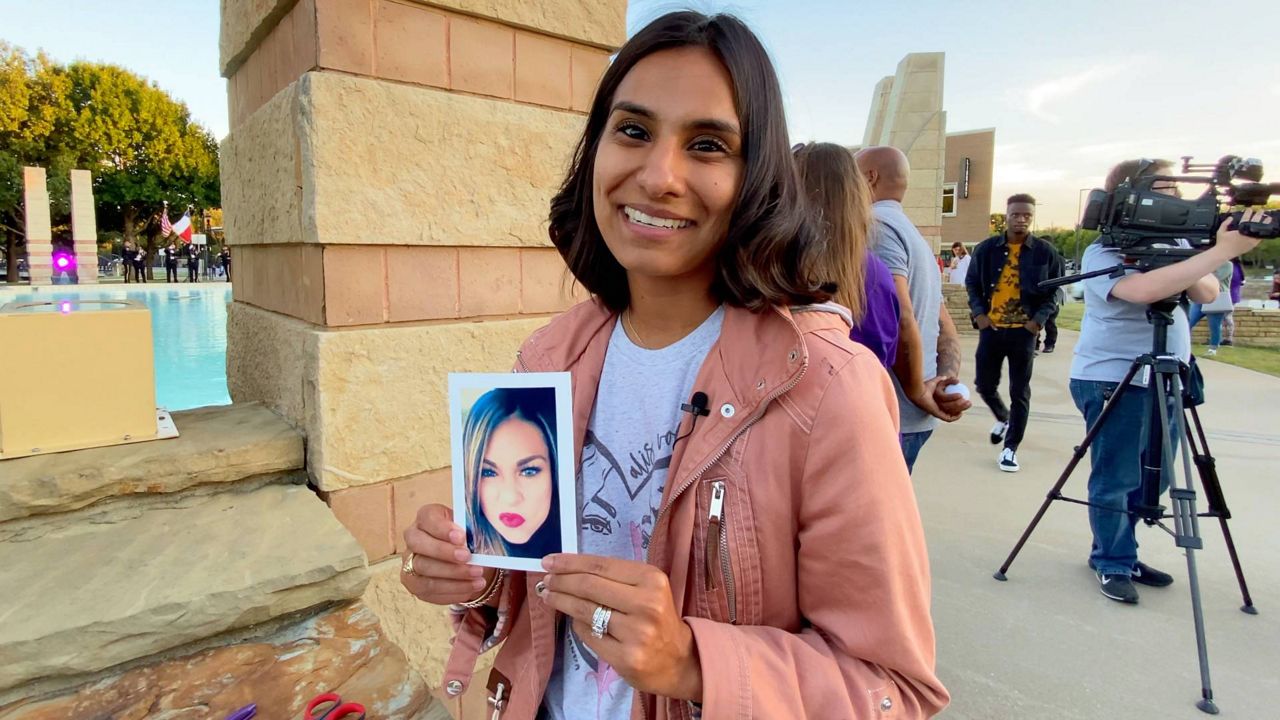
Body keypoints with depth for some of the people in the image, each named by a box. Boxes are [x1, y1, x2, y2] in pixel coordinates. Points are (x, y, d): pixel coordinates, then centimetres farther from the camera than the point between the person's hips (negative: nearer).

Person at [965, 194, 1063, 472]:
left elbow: (1054, 292, 3)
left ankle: (1010, 449, 10)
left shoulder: (1045, 252, -2)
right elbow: (972, 283, 8)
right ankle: (1003, 418, 40)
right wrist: (978, 313, -4)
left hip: (1024, 331, -1)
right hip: (991, 328, 2)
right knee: (984, 385, 9)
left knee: (1019, 393, 2)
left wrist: (1039, 320, -9)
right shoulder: (987, 248, 1)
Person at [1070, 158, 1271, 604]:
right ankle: (1113, 565, 15)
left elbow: (1207, 292, 2)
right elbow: (1143, 289, -32)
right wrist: (1223, 251, -32)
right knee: (1115, 481, 0)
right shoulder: (1103, 252, -13)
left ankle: (1119, 553, 30)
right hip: (1114, 382, -8)